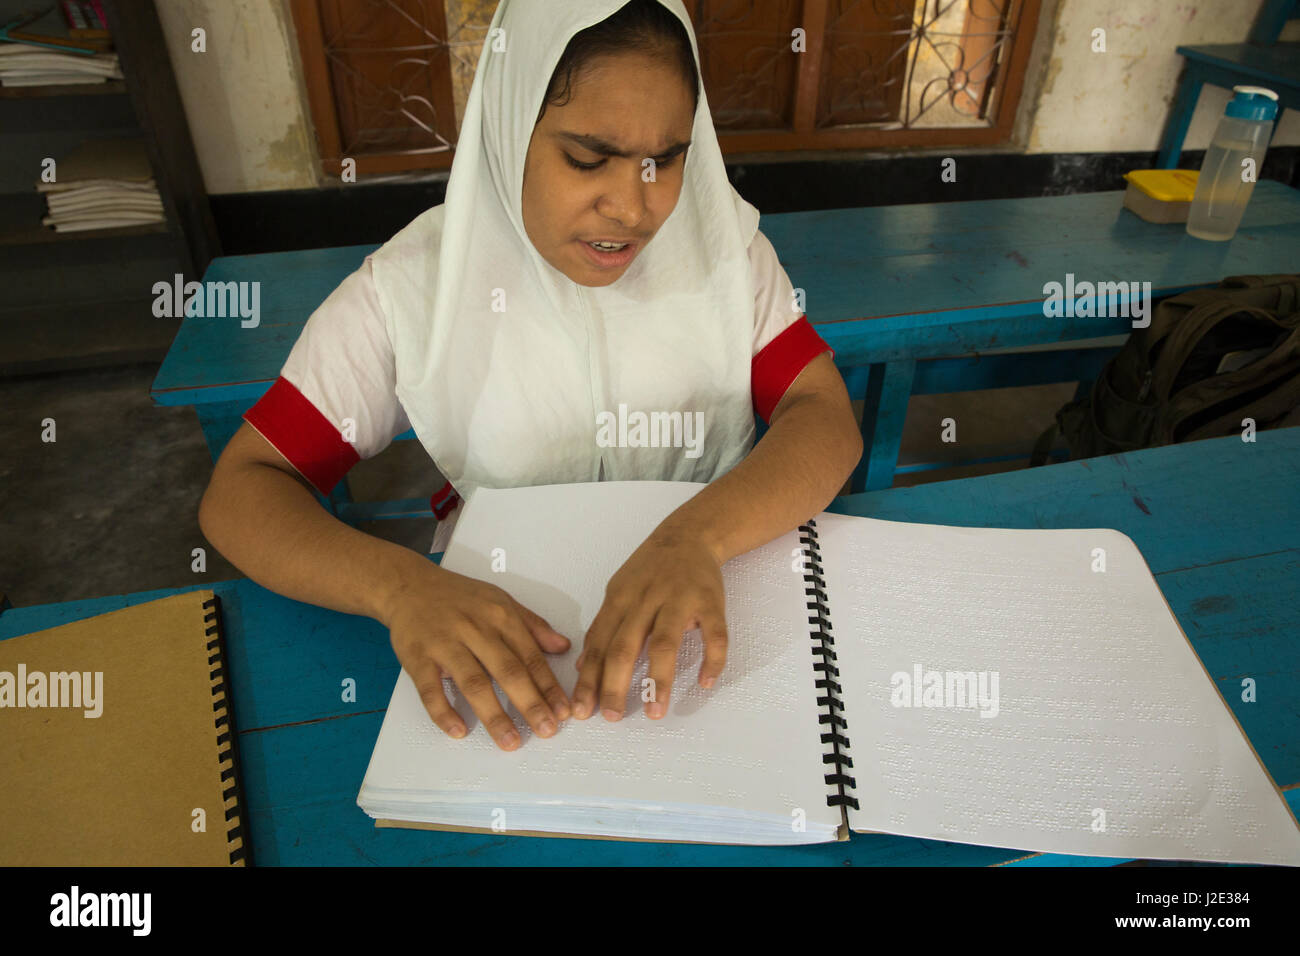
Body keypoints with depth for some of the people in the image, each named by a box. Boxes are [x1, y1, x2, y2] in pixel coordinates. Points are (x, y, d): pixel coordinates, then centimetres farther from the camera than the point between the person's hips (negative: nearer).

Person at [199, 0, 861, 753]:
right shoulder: (410, 291, -13)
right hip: (507, 616, -1)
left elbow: (828, 418, -14)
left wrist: (696, 536, -34)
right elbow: (239, 491, -12)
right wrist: (401, 584, -33)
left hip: (715, 584, 2)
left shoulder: (721, 239, -7)